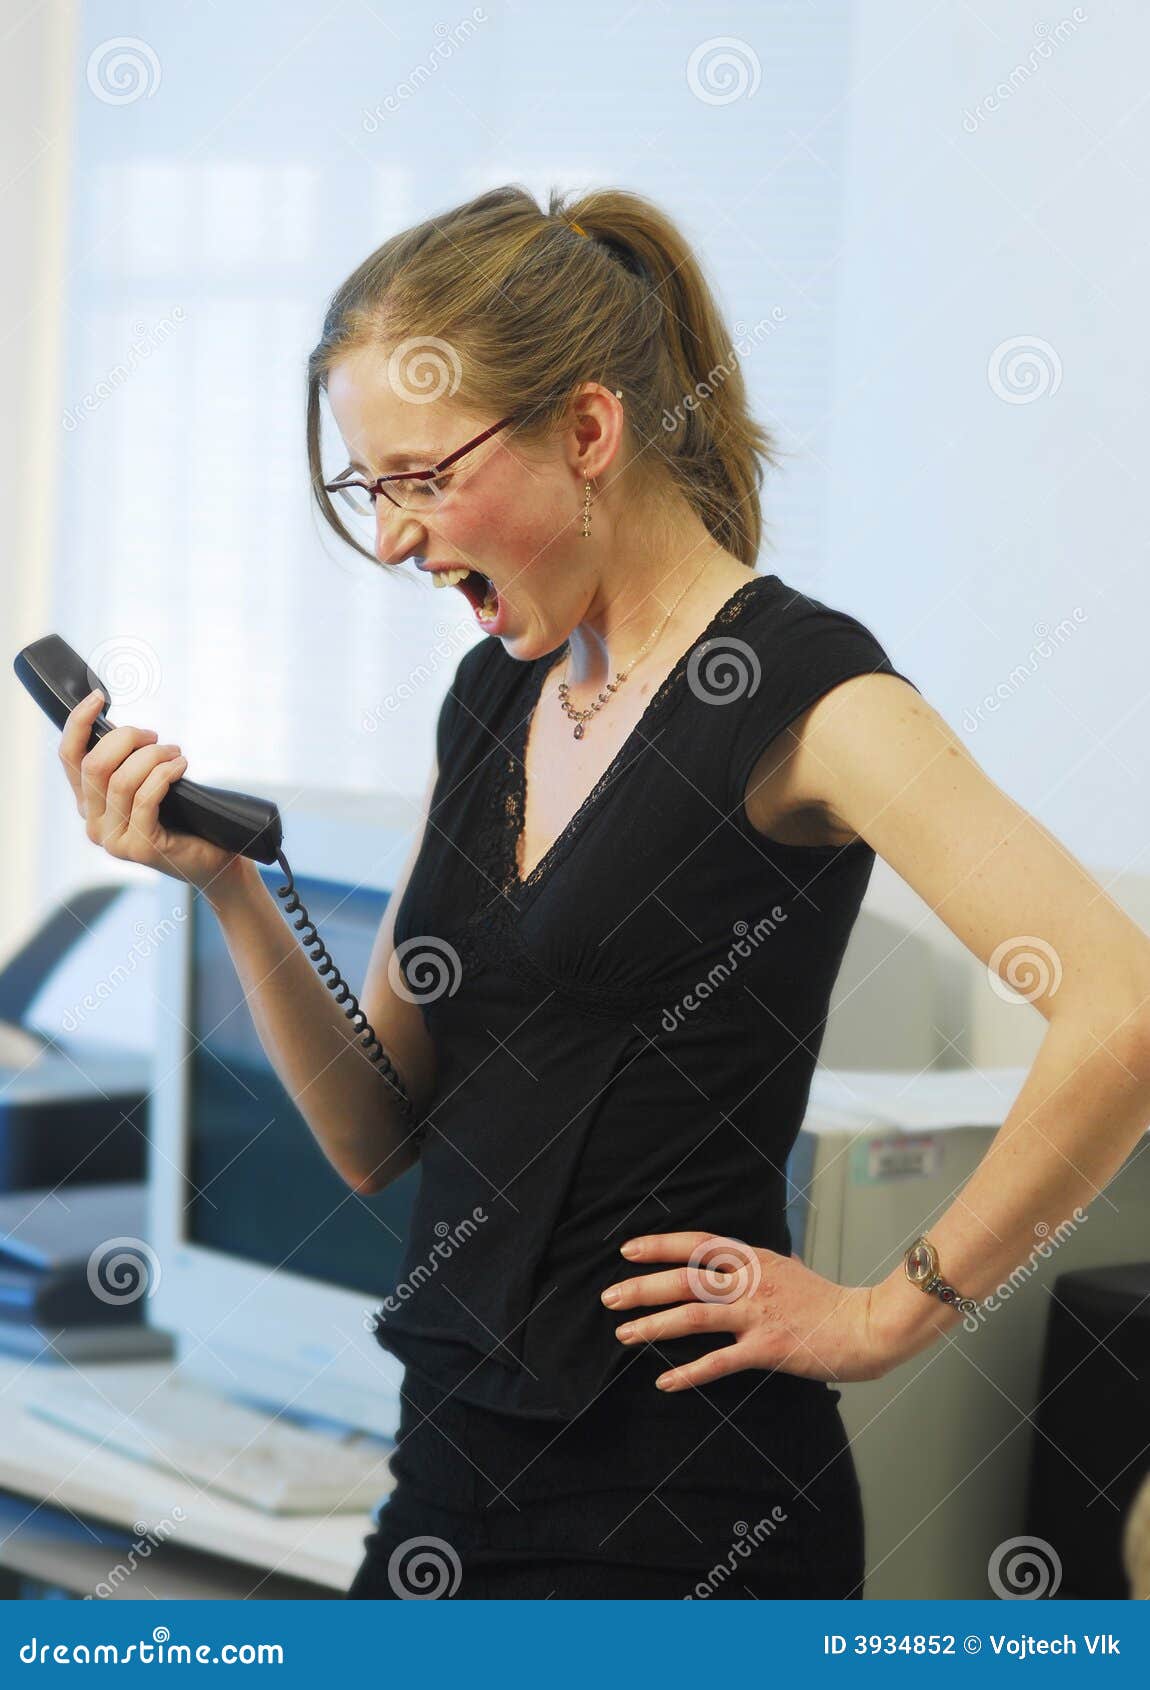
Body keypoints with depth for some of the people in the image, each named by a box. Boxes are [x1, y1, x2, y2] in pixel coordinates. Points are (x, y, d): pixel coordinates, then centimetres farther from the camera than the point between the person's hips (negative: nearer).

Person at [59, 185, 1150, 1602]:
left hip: (672, 1499, -7)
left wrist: (891, 1311, -17)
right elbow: (378, 1137, 10)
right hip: (460, 1459, 7)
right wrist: (227, 887, -4)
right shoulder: (491, 697, 11)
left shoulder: (800, 691, -13)